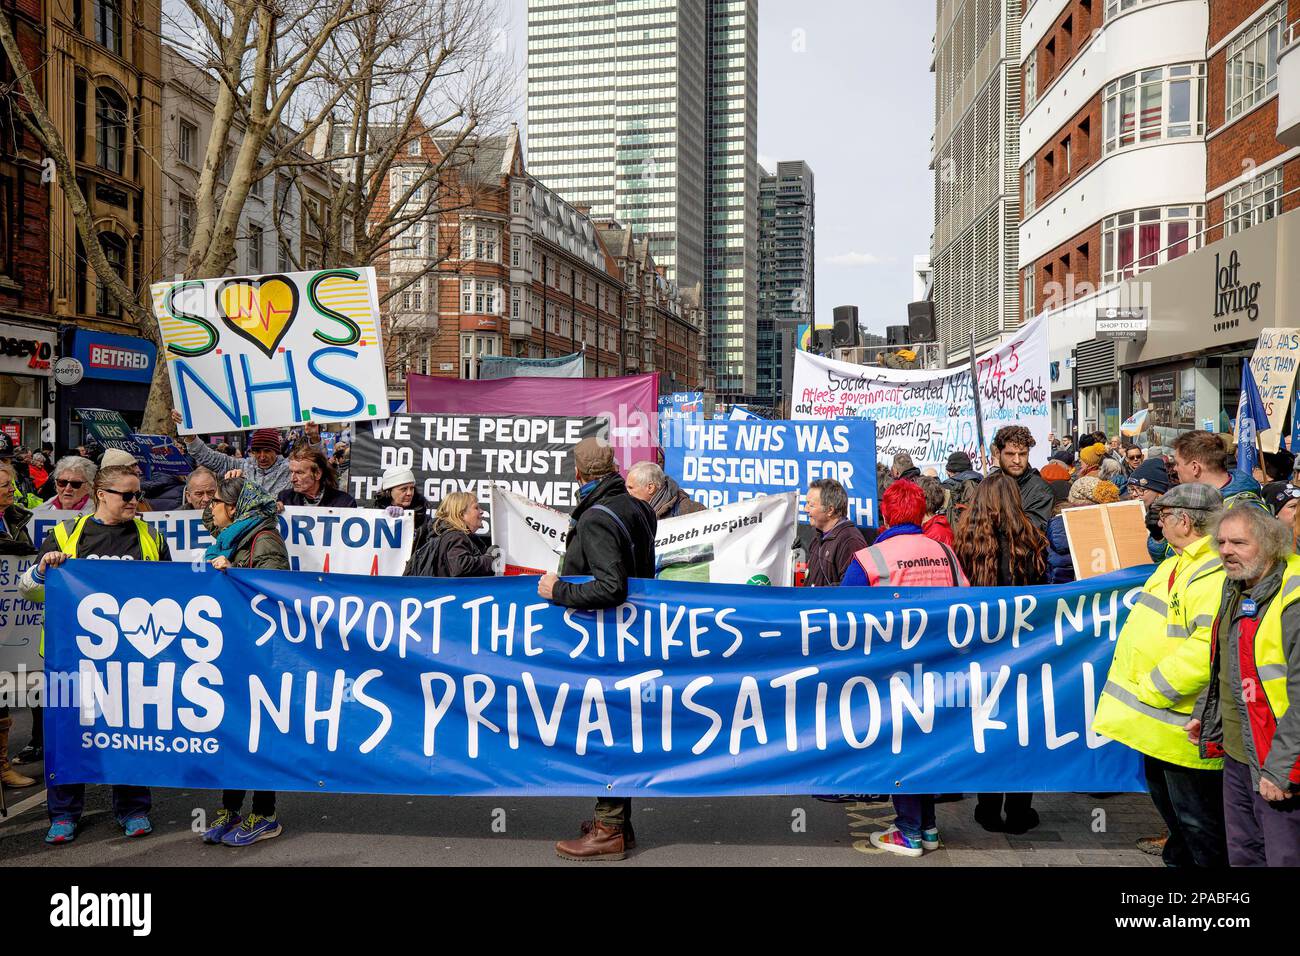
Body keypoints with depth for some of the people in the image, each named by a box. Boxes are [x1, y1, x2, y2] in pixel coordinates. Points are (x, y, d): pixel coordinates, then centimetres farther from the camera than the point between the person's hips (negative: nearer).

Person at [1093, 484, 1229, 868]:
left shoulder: (1216, 575, -23)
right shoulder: (1175, 564, 12)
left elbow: (1207, 650, -32)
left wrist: (1152, 691, -22)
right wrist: (1143, 688, 15)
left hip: (1181, 723, -10)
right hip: (1155, 715, 10)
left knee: (1195, 817, 4)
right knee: (1165, 797, 26)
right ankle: (1178, 858, 44)